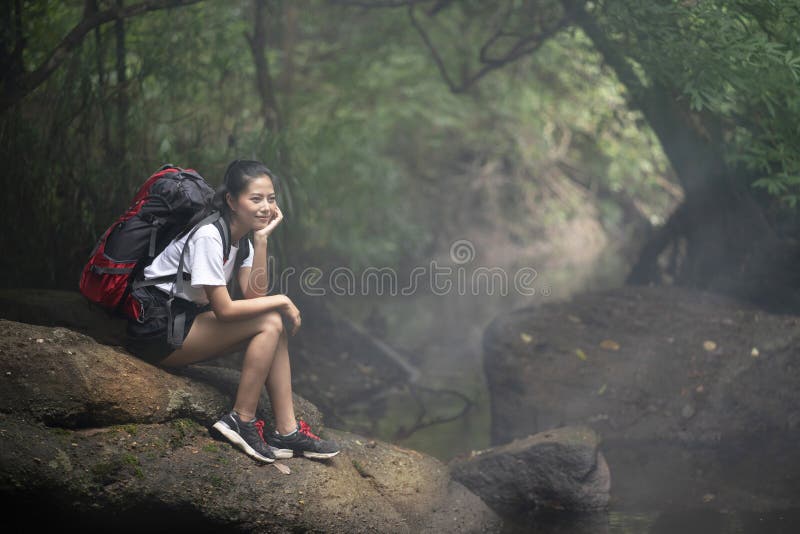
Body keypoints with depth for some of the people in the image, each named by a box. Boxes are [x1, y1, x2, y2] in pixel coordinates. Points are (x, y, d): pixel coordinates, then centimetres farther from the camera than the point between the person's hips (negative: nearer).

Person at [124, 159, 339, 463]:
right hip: (156, 332, -9)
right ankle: (242, 423, -10)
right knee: (270, 323, -16)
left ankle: (286, 430, -6)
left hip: (186, 318, 9)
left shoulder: (241, 238, 7)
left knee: (275, 323, -3)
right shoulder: (208, 236, -21)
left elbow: (254, 294, -3)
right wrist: (282, 302, -13)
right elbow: (224, 309, -22)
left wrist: (261, 238, -8)